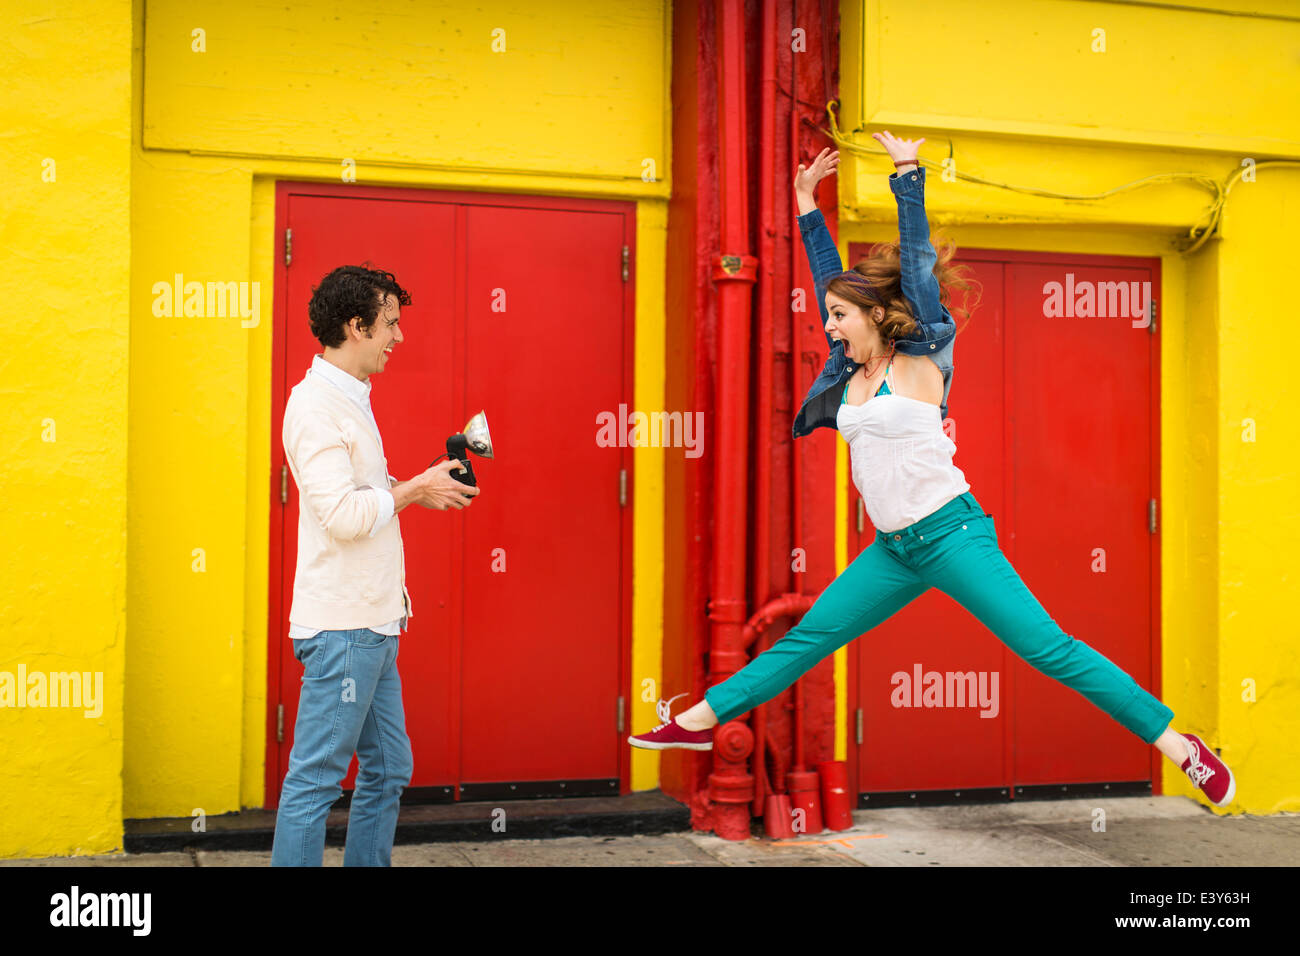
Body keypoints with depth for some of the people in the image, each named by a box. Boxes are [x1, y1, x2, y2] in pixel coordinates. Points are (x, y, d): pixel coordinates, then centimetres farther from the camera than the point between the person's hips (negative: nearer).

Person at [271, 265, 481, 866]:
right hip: (340, 629, -10)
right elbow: (345, 514, -22)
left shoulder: (350, 398, 18)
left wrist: (392, 584, 13)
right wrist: (414, 489, -10)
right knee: (314, 781, -3)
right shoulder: (314, 403, -13)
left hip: (373, 624, 10)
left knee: (388, 770, 14)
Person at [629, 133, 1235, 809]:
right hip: (893, 550, 7)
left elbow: (919, 263, -9)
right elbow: (828, 272, 16)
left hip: (952, 534, -6)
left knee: (1049, 651, -7)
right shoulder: (852, 369, 9)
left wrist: (908, 174, -10)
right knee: (806, 639, 10)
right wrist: (807, 204, 17)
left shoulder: (920, 361, -6)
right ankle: (701, 719, 18)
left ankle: (1181, 747, 0)